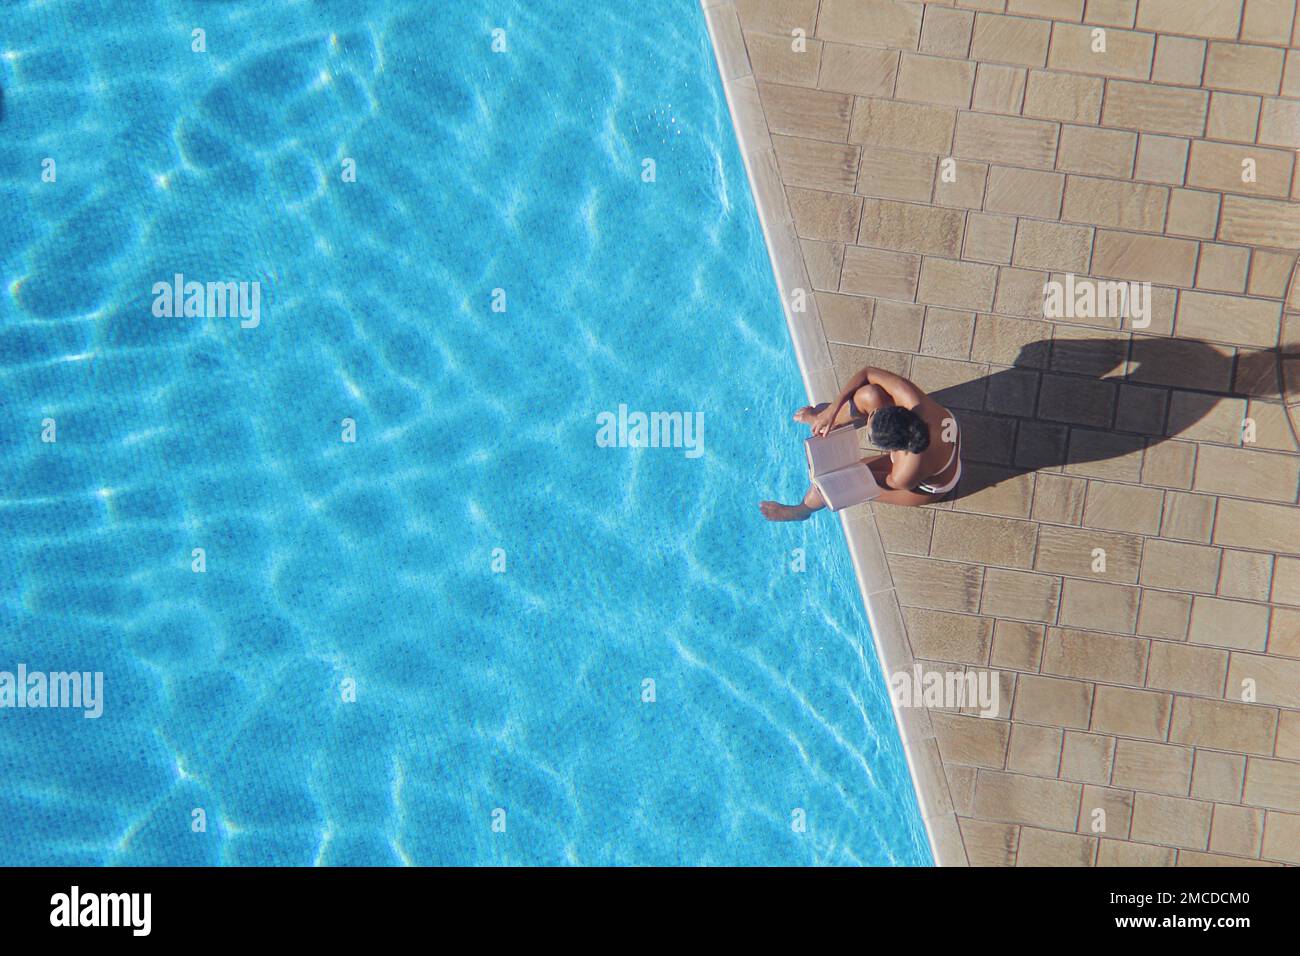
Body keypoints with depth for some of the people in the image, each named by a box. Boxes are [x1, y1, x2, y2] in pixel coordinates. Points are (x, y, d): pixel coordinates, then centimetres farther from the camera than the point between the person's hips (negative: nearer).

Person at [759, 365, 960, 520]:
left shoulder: (904, 476, -45)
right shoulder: (911, 398, -39)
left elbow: (888, 481, -18)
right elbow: (868, 373, -23)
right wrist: (831, 411, -21)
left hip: (926, 487, -4)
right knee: (868, 394, -17)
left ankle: (804, 509, 33)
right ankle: (823, 418, 21)